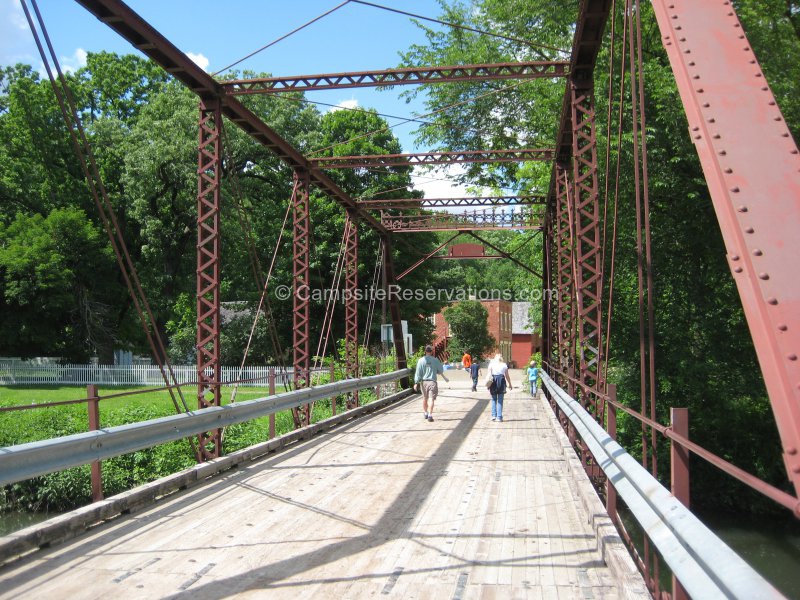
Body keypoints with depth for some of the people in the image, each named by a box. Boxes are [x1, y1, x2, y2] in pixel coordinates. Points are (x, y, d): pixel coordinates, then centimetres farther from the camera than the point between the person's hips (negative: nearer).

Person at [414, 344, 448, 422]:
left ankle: (425, 413, 31)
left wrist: (416, 383, -1)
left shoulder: (421, 360, -2)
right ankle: (430, 415, -17)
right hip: (432, 381, -2)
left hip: (423, 381, 2)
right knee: (431, 399, -6)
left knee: (424, 398, 19)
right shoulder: (435, 360, -3)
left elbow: (418, 373, -3)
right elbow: (441, 370, 5)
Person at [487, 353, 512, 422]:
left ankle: (494, 415, 3)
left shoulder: (491, 364, 7)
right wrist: (510, 384, 17)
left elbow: (489, 373, -5)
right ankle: (499, 417, 0)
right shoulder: (504, 365, 8)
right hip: (501, 380, 0)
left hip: (494, 380, 0)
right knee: (500, 400, 3)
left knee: (494, 399, 12)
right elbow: (507, 376, 7)